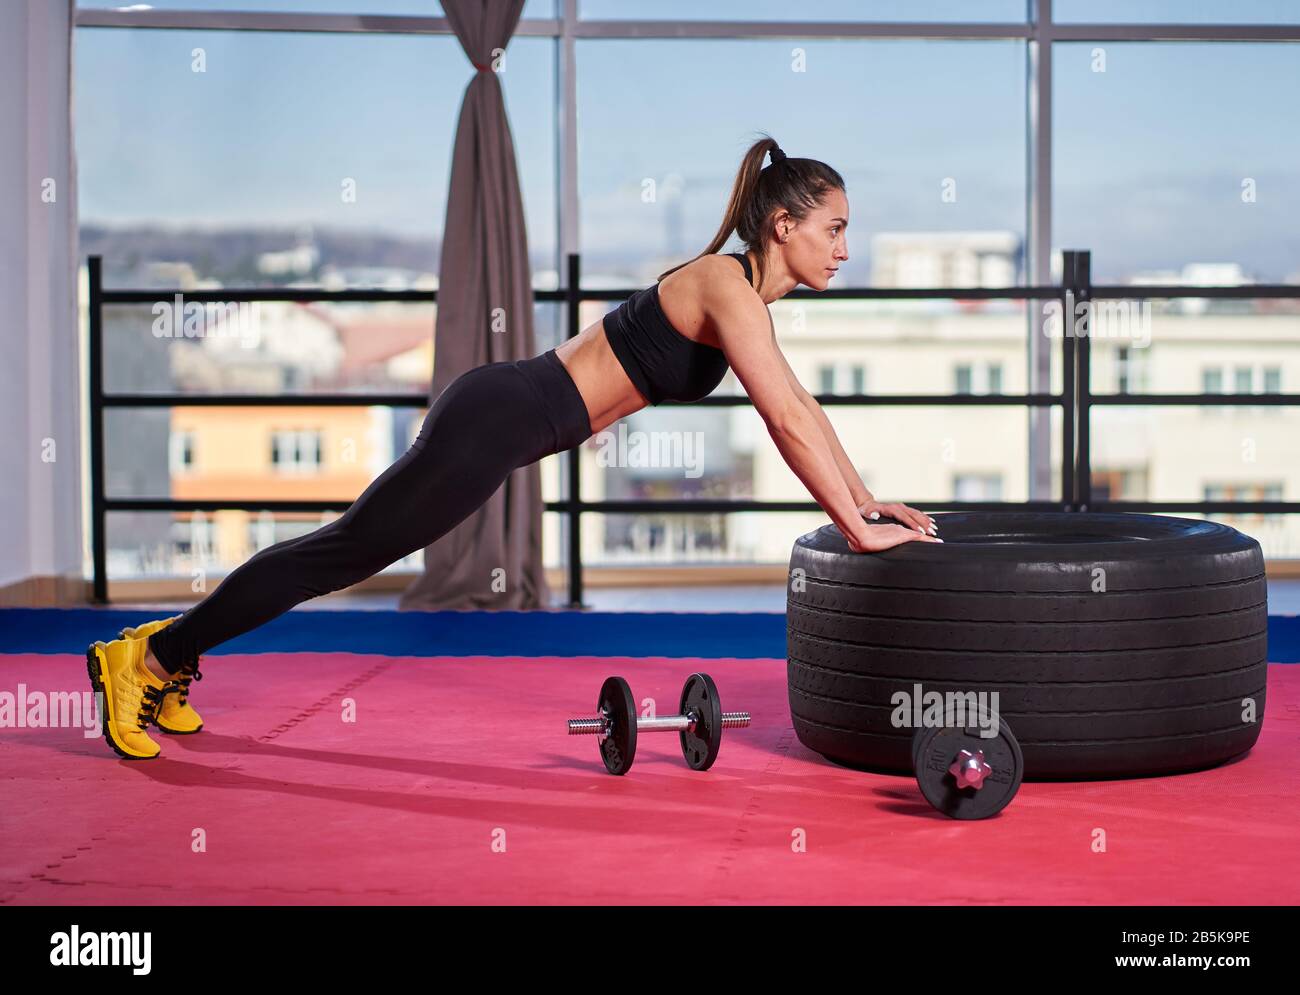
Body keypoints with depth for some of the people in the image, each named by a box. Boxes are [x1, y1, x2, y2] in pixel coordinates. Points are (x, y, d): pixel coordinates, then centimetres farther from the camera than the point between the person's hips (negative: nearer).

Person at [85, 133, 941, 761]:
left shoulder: (746, 289, 12)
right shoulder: (727, 288, -17)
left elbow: (799, 407, 19)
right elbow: (786, 421, -23)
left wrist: (867, 498, 16)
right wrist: (856, 529, -20)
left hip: (501, 414, 9)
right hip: (496, 420, -9)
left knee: (349, 552, 14)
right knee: (345, 552, -3)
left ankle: (168, 653, 22)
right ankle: (147, 658, 5)